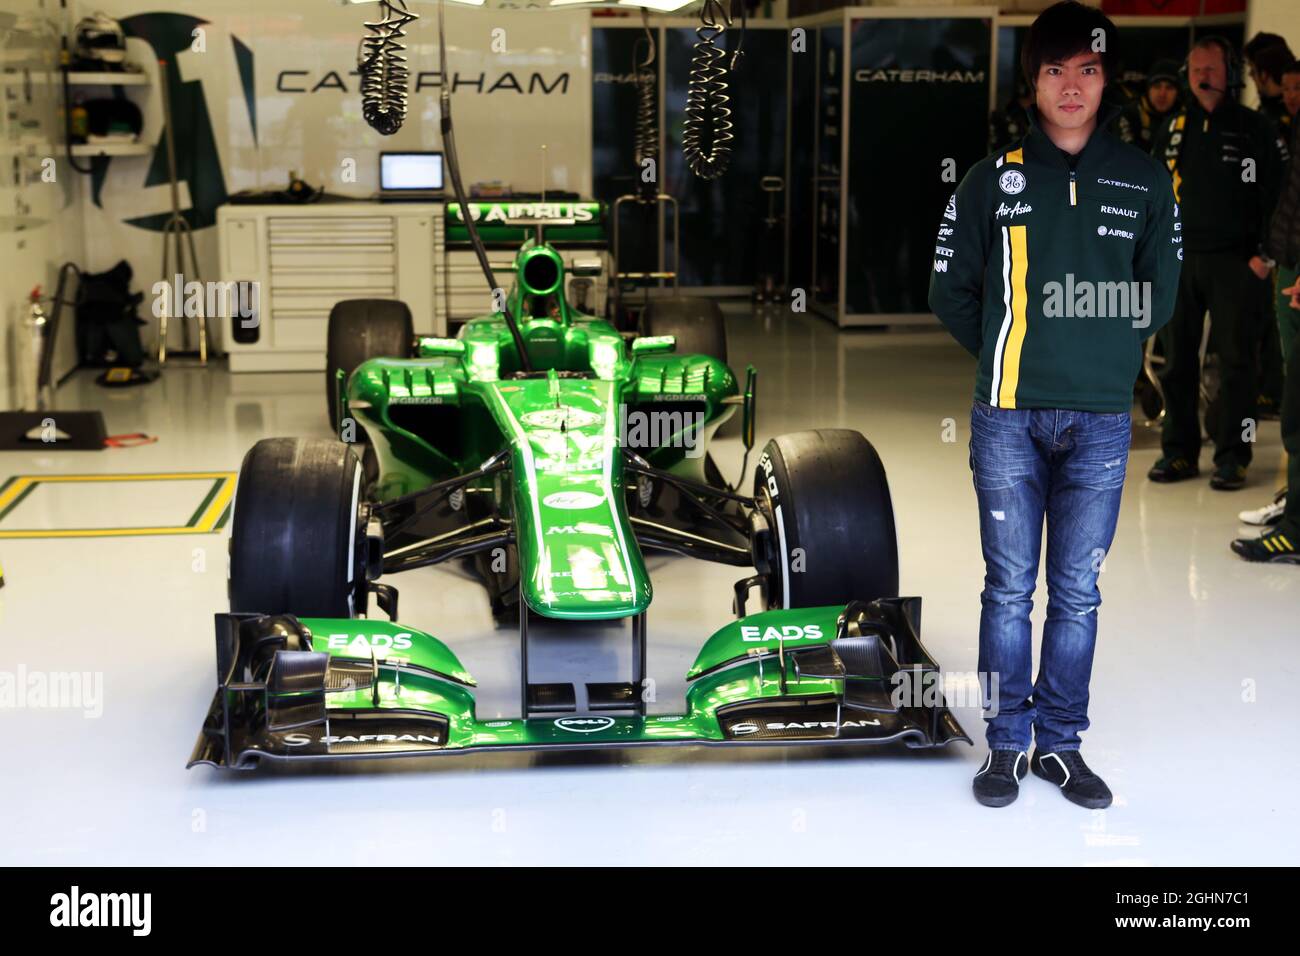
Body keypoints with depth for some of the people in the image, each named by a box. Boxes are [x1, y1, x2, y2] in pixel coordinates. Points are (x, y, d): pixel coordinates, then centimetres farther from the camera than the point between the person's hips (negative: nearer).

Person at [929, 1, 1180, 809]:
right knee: (1010, 589, 4)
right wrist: (1011, 359, 8)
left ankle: (1060, 743, 17)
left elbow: (1158, 297, 15)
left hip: (1102, 421, 1)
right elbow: (952, 292, 10)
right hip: (1009, 416, -1)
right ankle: (1008, 744, 14)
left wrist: (1102, 357, 9)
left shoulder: (1146, 181, 6)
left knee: (1079, 593, 6)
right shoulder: (993, 180, 4)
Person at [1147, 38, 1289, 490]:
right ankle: (1179, 450, 16)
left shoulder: (1255, 128, -2)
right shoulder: (1174, 129, 10)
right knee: (1177, 360, 7)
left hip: (1234, 261, -4)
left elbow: (1276, 193, -5)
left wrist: (1265, 253, -11)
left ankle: (1232, 455, 6)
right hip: (1179, 260, 4)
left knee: (1236, 361, 0)